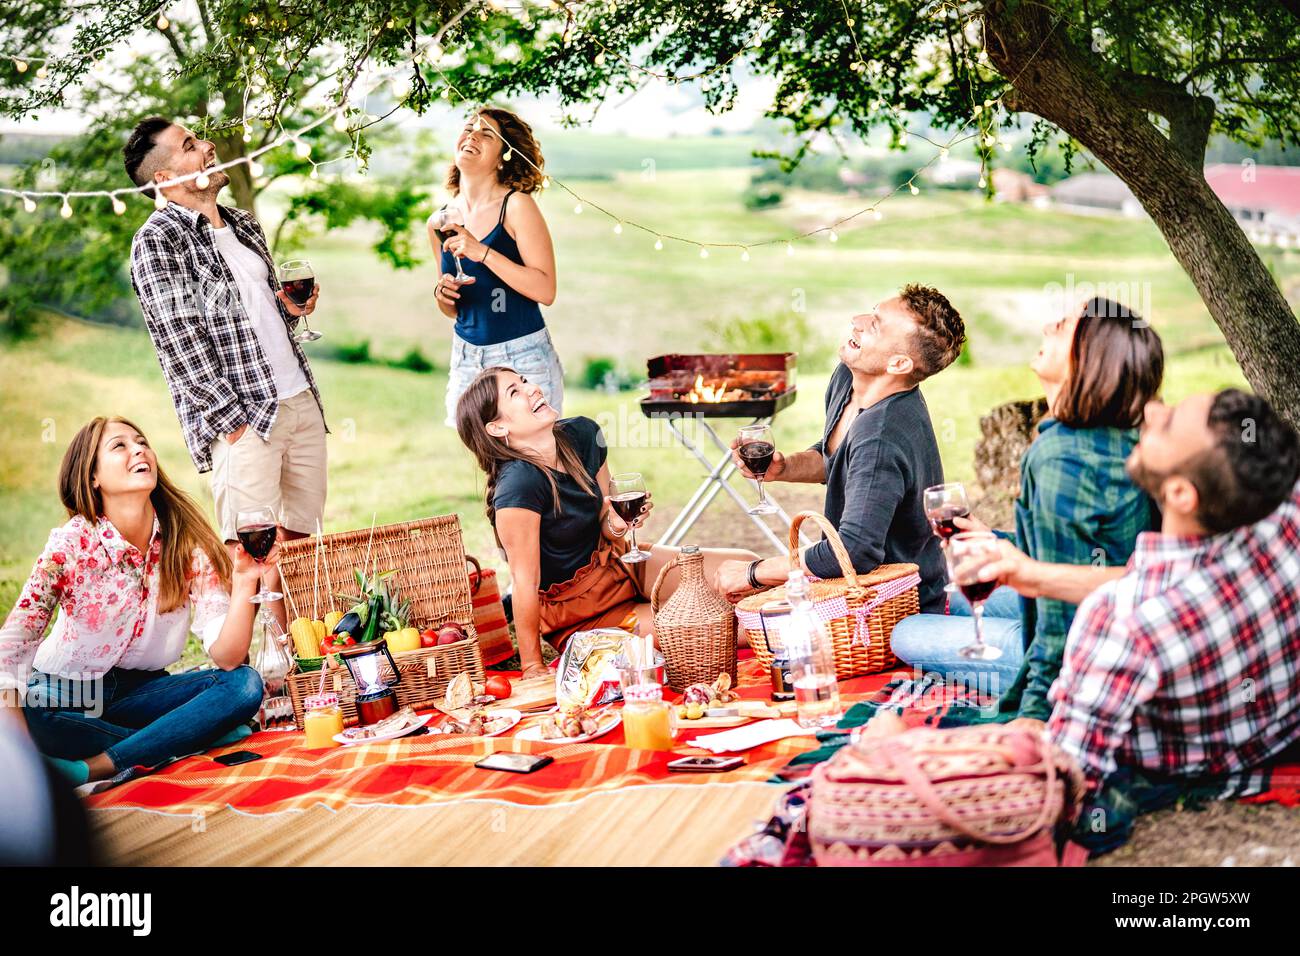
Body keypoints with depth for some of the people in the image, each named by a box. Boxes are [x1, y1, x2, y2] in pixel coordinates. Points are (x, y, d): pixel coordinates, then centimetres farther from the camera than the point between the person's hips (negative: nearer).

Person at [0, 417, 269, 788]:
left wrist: (244, 585, -33)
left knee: (245, 685, -21)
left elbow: (226, 656, -16)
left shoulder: (188, 543, -10)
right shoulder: (71, 543, -15)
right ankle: (191, 738, -21)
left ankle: (98, 766, -28)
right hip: (65, 690, -3)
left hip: (141, 688, 3)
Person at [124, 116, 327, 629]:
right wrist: (233, 417, -17)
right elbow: (179, 341, -13)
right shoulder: (157, 241, -7)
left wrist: (292, 308, 6)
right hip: (243, 417, -7)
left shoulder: (242, 223, 17)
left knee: (301, 540, 8)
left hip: (301, 400, 7)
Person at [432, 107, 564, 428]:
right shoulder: (440, 223, 7)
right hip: (466, 359, 5)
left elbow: (546, 290, -17)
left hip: (523, 358, -5)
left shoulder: (516, 206, -9)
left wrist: (484, 253, -22)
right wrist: (442, 294, -4)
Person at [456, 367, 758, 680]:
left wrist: (619, 524, -17)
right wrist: (532, 668, -21)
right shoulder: (518, 484, -31)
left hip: (614, 564, 8)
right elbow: (525, 581, -26)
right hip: (573, 615, -7)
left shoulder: (582, 434, -7)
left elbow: (605, 520, 5)